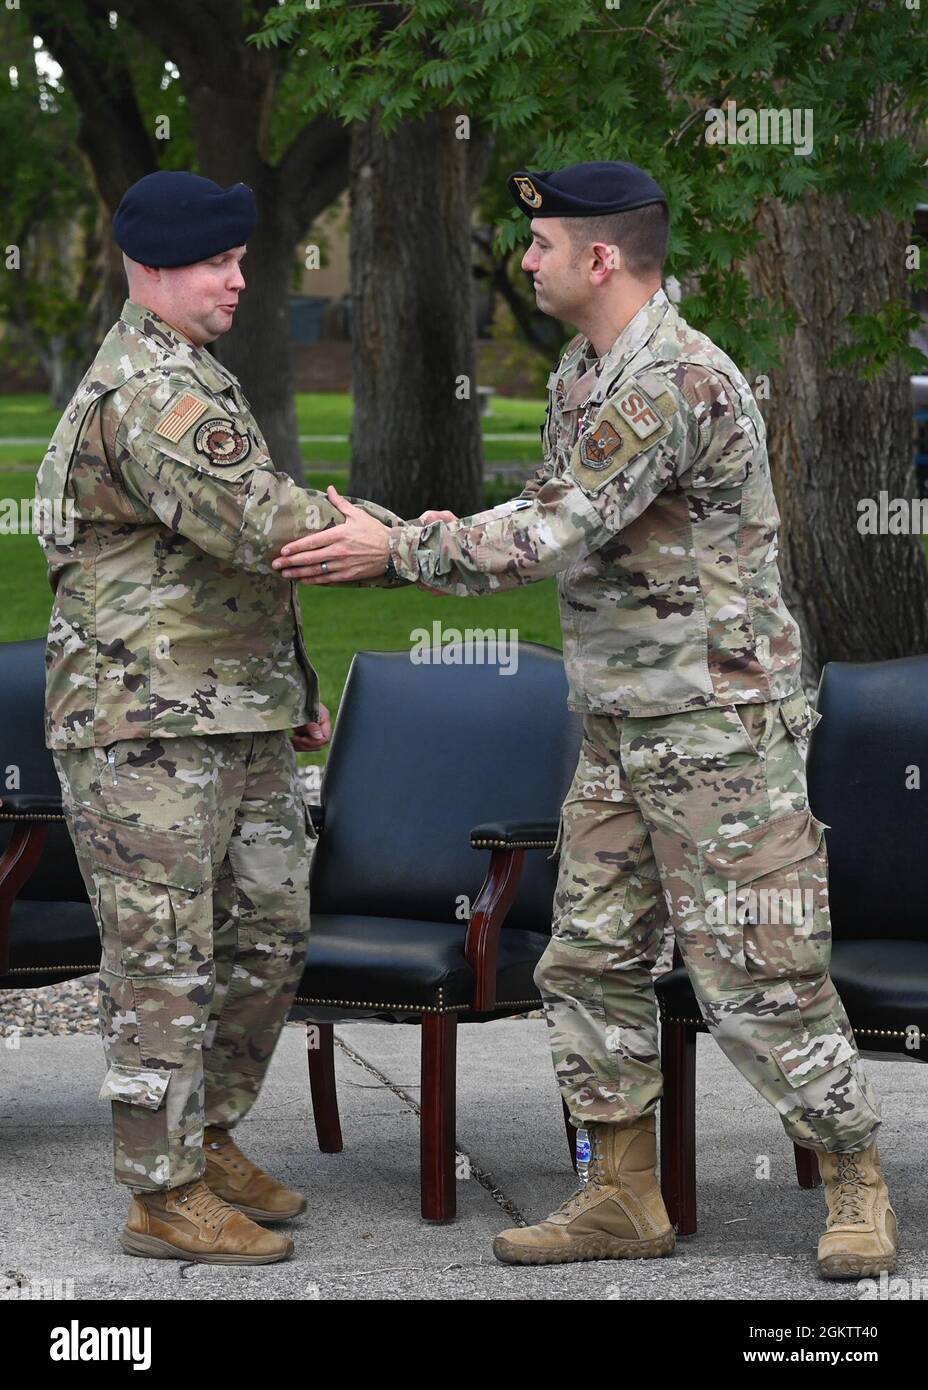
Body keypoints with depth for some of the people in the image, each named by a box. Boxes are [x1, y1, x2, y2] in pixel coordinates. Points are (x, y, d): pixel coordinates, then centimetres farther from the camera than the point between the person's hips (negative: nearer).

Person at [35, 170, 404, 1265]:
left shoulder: (193, 379, 18)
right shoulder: (149, 392, -17)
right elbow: (264, 525, -25)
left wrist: (294, 686, 24)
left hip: (238, 716, 10)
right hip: (147, 722, -10)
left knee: (267, 932, 14)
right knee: (165, 958, -5)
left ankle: (208, 1136, 27)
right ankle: (166, 1196, 1)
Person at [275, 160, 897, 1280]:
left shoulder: (676, 383, -22)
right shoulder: (583, 375, 10)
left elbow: (550, 538, -23)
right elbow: (548, 519, 17)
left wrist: (394, 549, -13)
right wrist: (396, 539, 3)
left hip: (720, 727, -9)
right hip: (621, 728, 10)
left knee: (757, 979, -5)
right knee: (591, 963, 9)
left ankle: (857, 1194, 9)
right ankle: (621, 1198, 18)